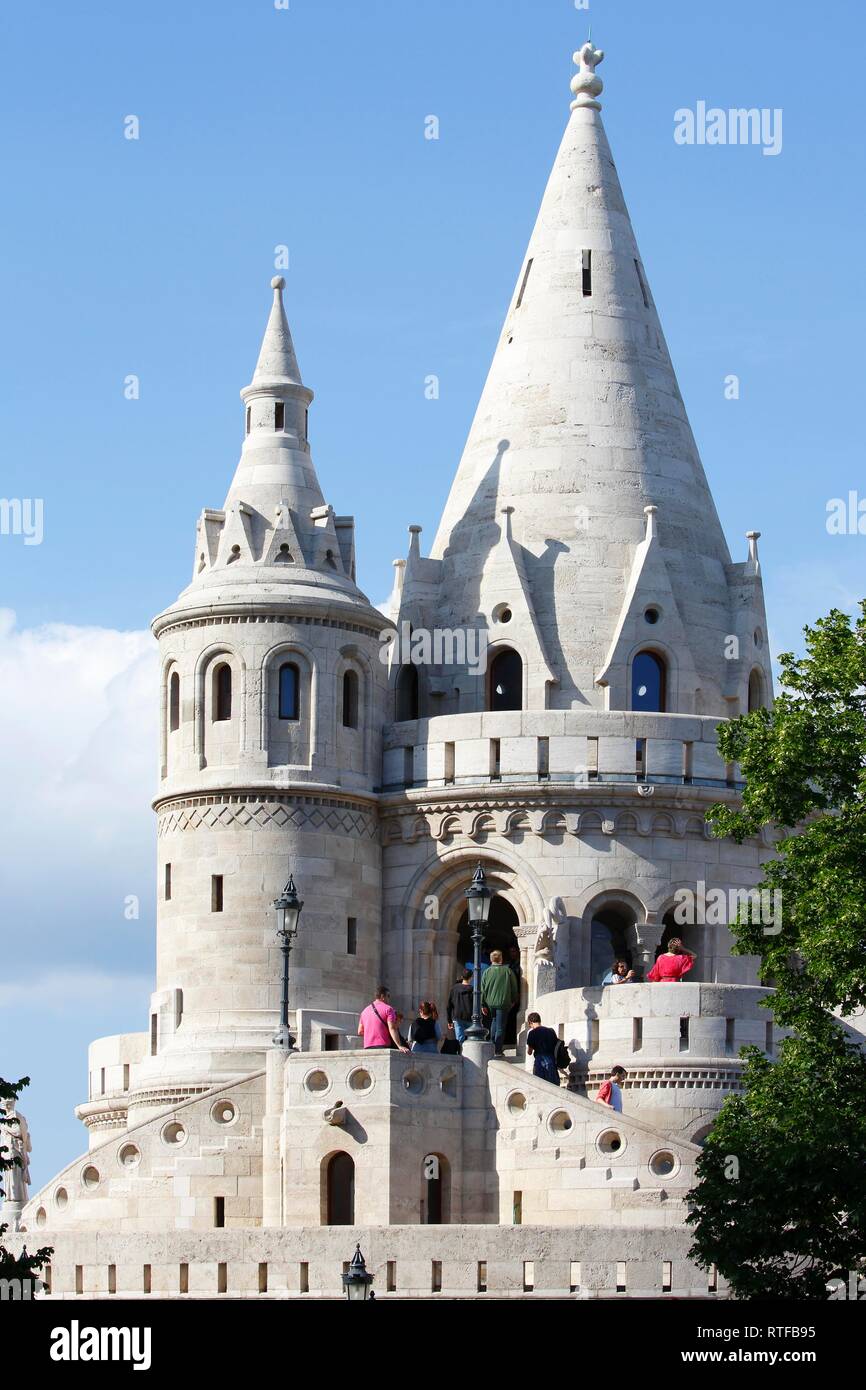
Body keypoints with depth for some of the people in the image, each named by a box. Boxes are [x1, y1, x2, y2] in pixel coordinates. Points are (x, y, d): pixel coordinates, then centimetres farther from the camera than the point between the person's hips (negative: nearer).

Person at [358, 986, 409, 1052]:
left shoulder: (365, 1010, 17)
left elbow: (360, 1031, 19)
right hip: (383, 1045, -6)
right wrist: (400, 1046, -17)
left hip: (367, 1047, 6)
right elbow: (392, 1029, -13)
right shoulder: (388, 1009, -2)